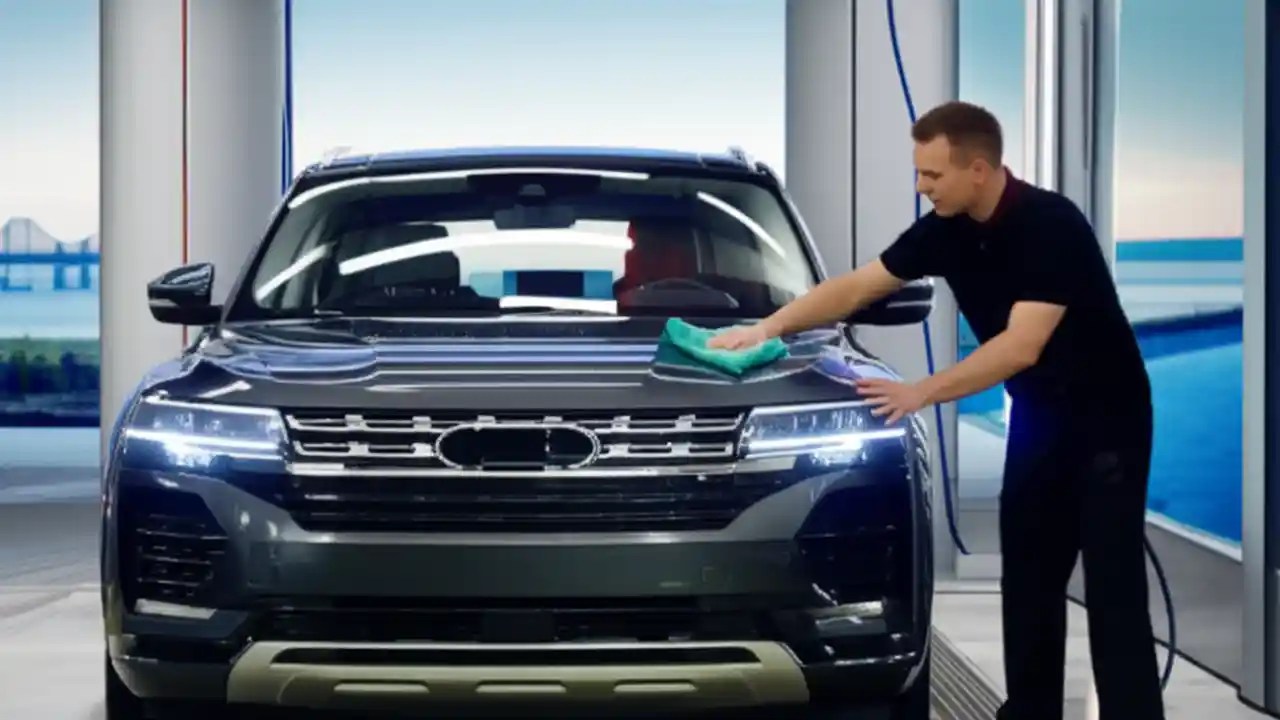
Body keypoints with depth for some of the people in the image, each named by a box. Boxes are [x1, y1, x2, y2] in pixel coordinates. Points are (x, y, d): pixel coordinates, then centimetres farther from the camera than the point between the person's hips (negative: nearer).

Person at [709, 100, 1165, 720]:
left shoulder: (1050, 225, -26)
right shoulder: (945, 229, -3)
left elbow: (1020, 347, -31)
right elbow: (855, 288, 4)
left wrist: (922, 393, -32)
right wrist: (766, 328, -4)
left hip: (1106, 417, -7)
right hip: (1038, 415, 7)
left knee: (1112, 583, -10)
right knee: (1028, 576, 8)